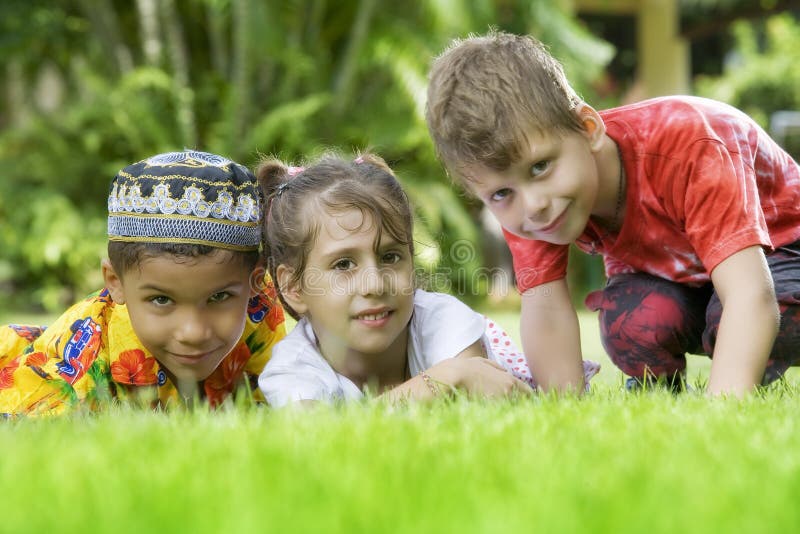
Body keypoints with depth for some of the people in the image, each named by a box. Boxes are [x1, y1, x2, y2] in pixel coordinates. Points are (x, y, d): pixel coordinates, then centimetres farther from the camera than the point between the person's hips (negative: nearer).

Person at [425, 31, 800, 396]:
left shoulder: (683, 145, -42)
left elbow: (750, 295, -51)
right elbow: (545, 310, -30)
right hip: (663, 269, 3)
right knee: (632, 323, -30)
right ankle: (661, 387, 1)